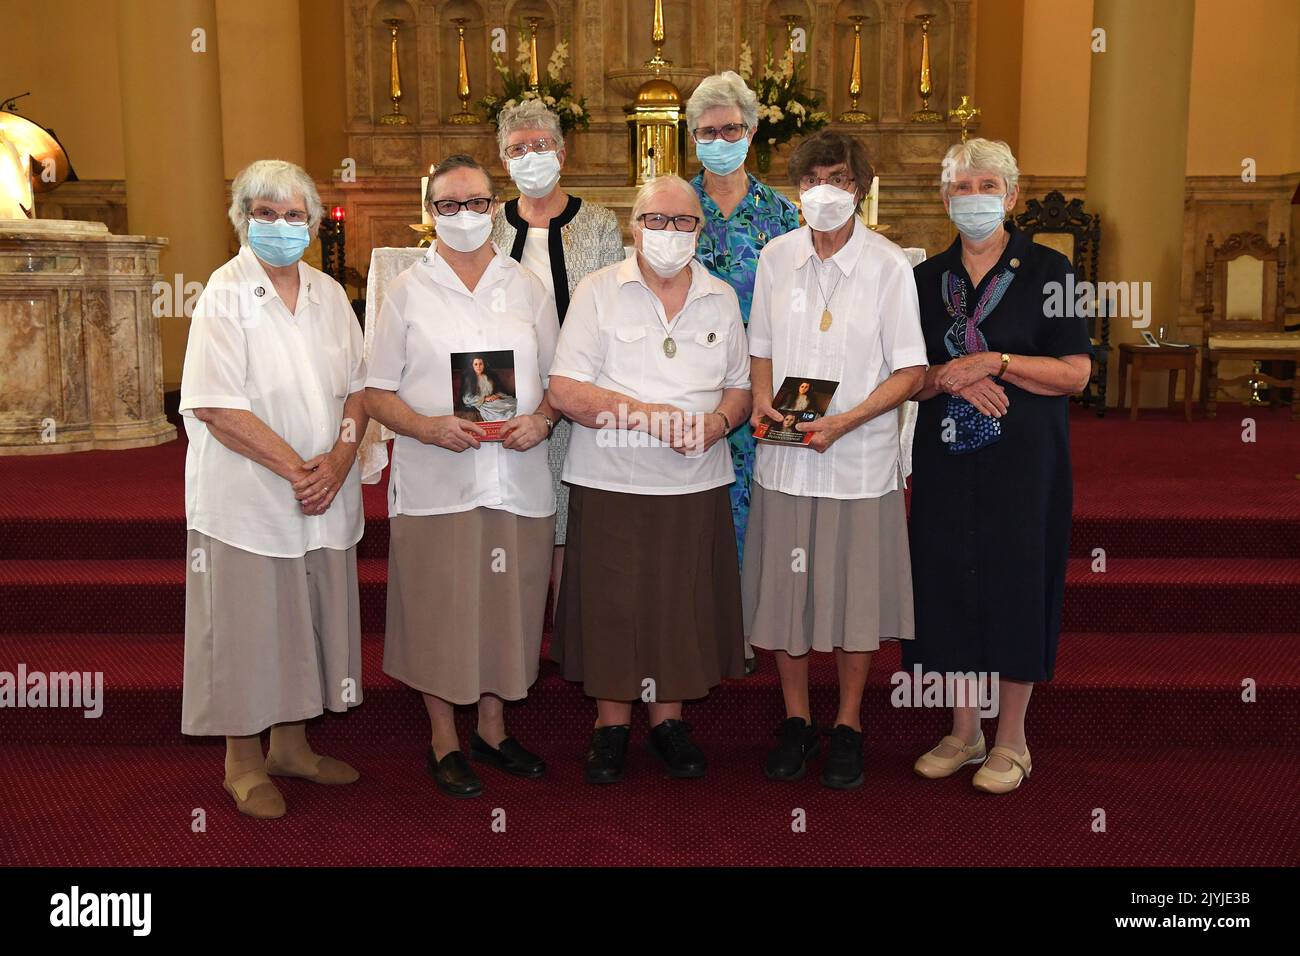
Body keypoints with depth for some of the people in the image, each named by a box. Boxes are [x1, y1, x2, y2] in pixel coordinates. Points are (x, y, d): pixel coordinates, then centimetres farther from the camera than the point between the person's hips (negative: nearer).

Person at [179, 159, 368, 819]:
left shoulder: (328, 293, 9)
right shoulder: (226, 293, -7)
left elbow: (358, 388, 8)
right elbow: (218, 407, -14)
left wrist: (338, 459, -9)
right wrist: (297, 468, -17)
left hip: (325, 496, 5)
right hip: (247, 498, -5)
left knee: (310, 617, 13)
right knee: (248, 623, 4)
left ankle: (292, 745, 30)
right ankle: (244, 762, 21)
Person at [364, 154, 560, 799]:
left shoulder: (527, 287, 11)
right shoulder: (406, 291, 4)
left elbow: (558, 377, 13)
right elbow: (376, 393, 1)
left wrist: (541, 419, -8)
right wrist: (430, 427, -16)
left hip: (517, 477, 3)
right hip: (435, 481, -2)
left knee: (505, 606, 10)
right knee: (438, 609, 4)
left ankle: (493, 729, 28)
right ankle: (444, 741, 21)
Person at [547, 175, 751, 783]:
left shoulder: (721, 299, 11)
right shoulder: (598, 292, -1)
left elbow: (740, 386, 15)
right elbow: (565, 391, -7)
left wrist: (717, 421, -8)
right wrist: (644, 414, -18)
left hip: (697, 484, 3)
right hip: (611, 482, -3)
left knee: (684, 603, 8)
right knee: (611, 604, 3)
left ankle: (669, 718, 26)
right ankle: (611, 723, 21)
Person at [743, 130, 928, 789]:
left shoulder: (889, 264, -6)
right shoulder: (776, 257, 4)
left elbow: (911, 371, -5)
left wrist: (845, 420, -18)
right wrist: (762, 400, -7)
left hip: (859, 460, -3)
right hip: (785, 458, 3)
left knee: (855, 593, 7)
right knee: (785, 588, 9)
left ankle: (847, 727, 26)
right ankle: (797, 721, 28)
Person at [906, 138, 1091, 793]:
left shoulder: (1046, 271, 0)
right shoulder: (927, 278, 11)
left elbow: (1075, 373, -7)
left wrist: (992, 362, -16)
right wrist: (952, 377, -12)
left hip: (1022, 462, -3)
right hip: (945, 461, 4)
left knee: (1015, 585, 0)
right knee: (949, 585, 6)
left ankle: (1010, 742, 15)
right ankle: (964, 732, 22)